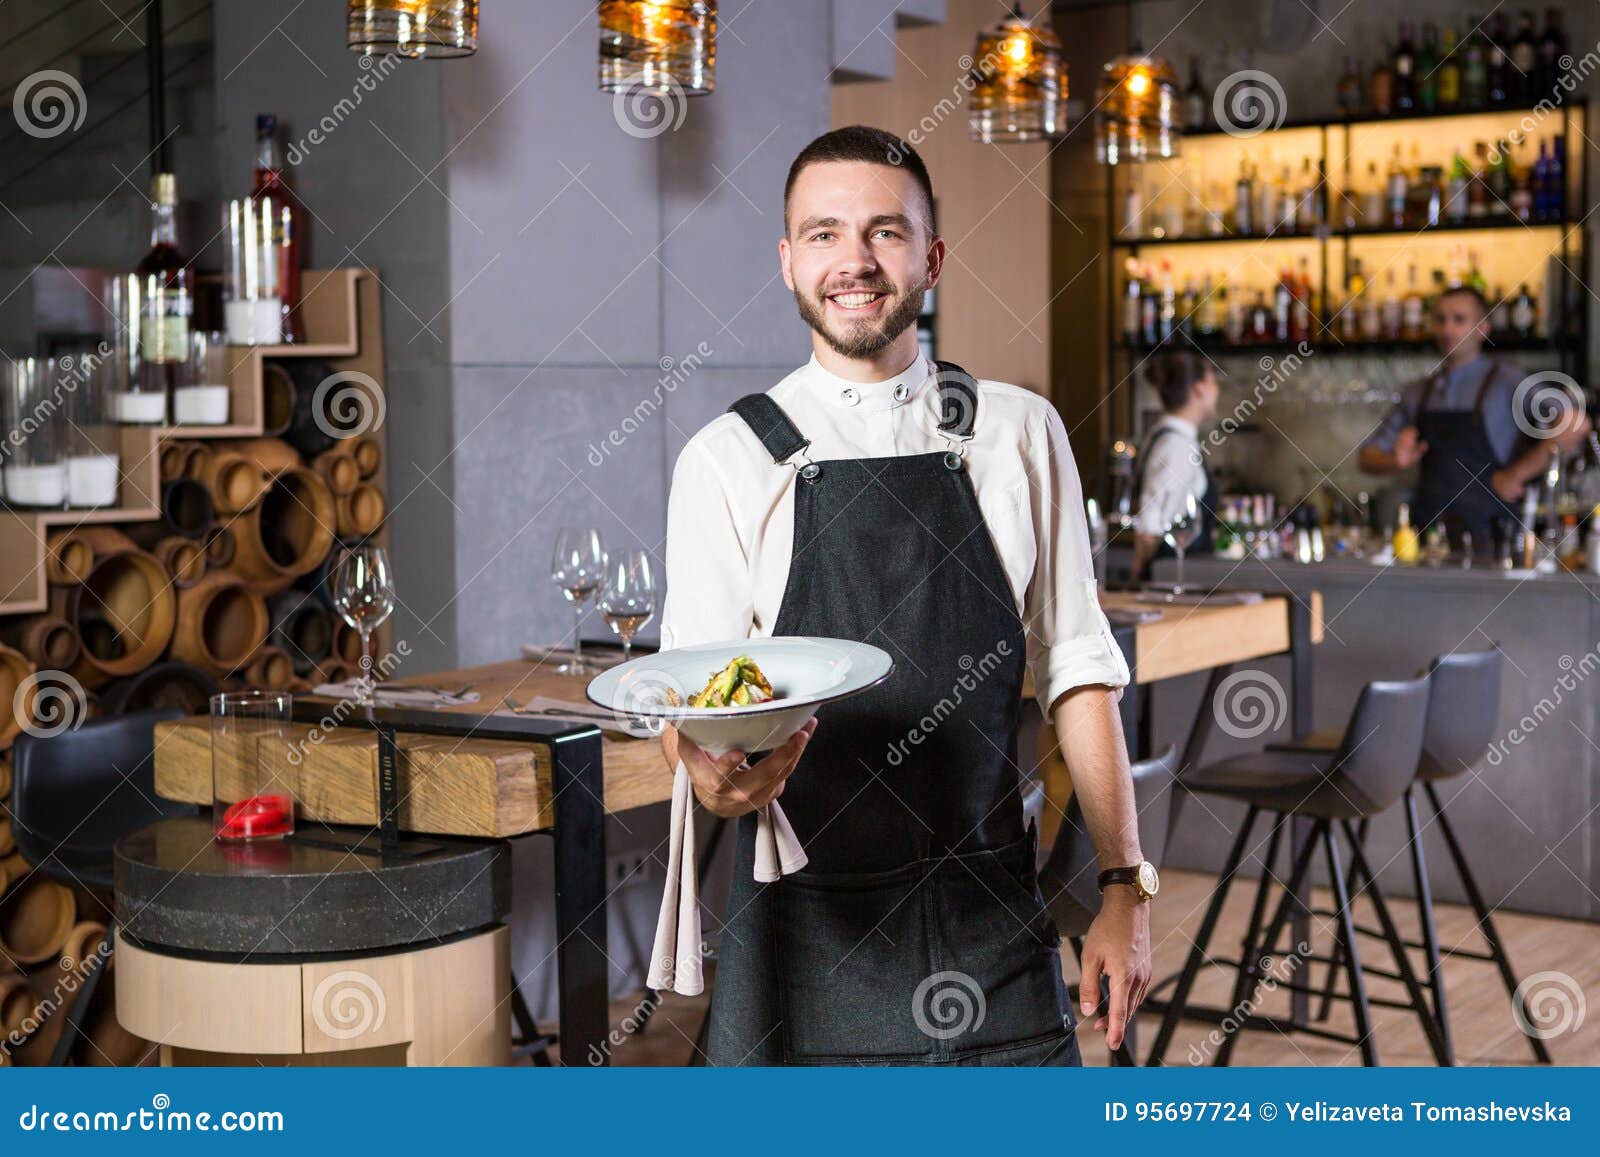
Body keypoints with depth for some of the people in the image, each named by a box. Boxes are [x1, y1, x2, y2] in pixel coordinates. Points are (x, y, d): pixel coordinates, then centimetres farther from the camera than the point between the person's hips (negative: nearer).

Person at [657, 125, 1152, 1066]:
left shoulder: (1020, 435, 5)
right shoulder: (728, 460, -1)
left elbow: (1077, 668, 7)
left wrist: (1125, 888, 1)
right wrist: (720, 781, -29)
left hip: (991, 922, 2)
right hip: (806, 924, -1)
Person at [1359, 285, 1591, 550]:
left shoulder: (1505, 382, -2)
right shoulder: (1417, 394, 14)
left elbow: (1575, 424, -12)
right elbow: (1368, 457, 18)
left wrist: (1517, 474, -11)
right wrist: (1397, 461, -4)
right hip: (1426, 535, 4)